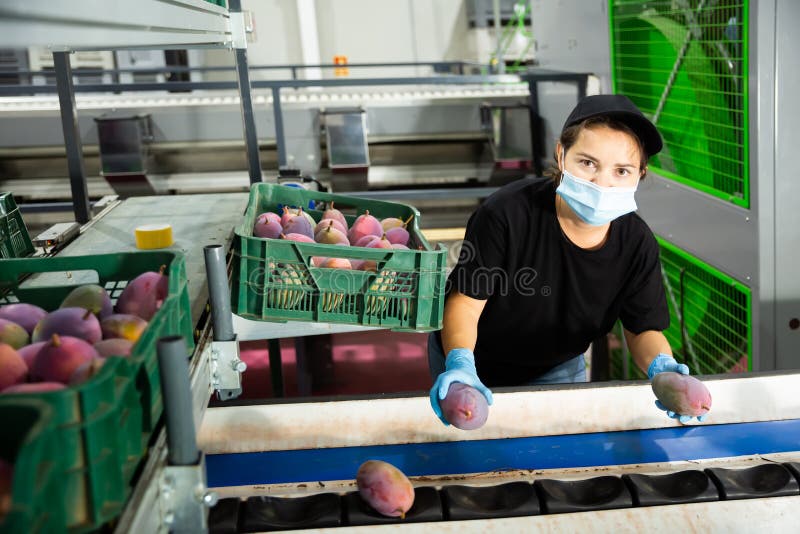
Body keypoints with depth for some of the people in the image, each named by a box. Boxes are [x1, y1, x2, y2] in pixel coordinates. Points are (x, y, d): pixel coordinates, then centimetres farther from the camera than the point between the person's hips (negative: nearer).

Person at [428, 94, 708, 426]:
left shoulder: (638, 244, -21)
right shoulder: (506, 213, -33)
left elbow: (643, 328, -13)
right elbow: (465, 300, -29)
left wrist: (661, 364, -37)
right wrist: (460, 364, -48)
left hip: (557, 370, 3)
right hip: (477, 364, -3)